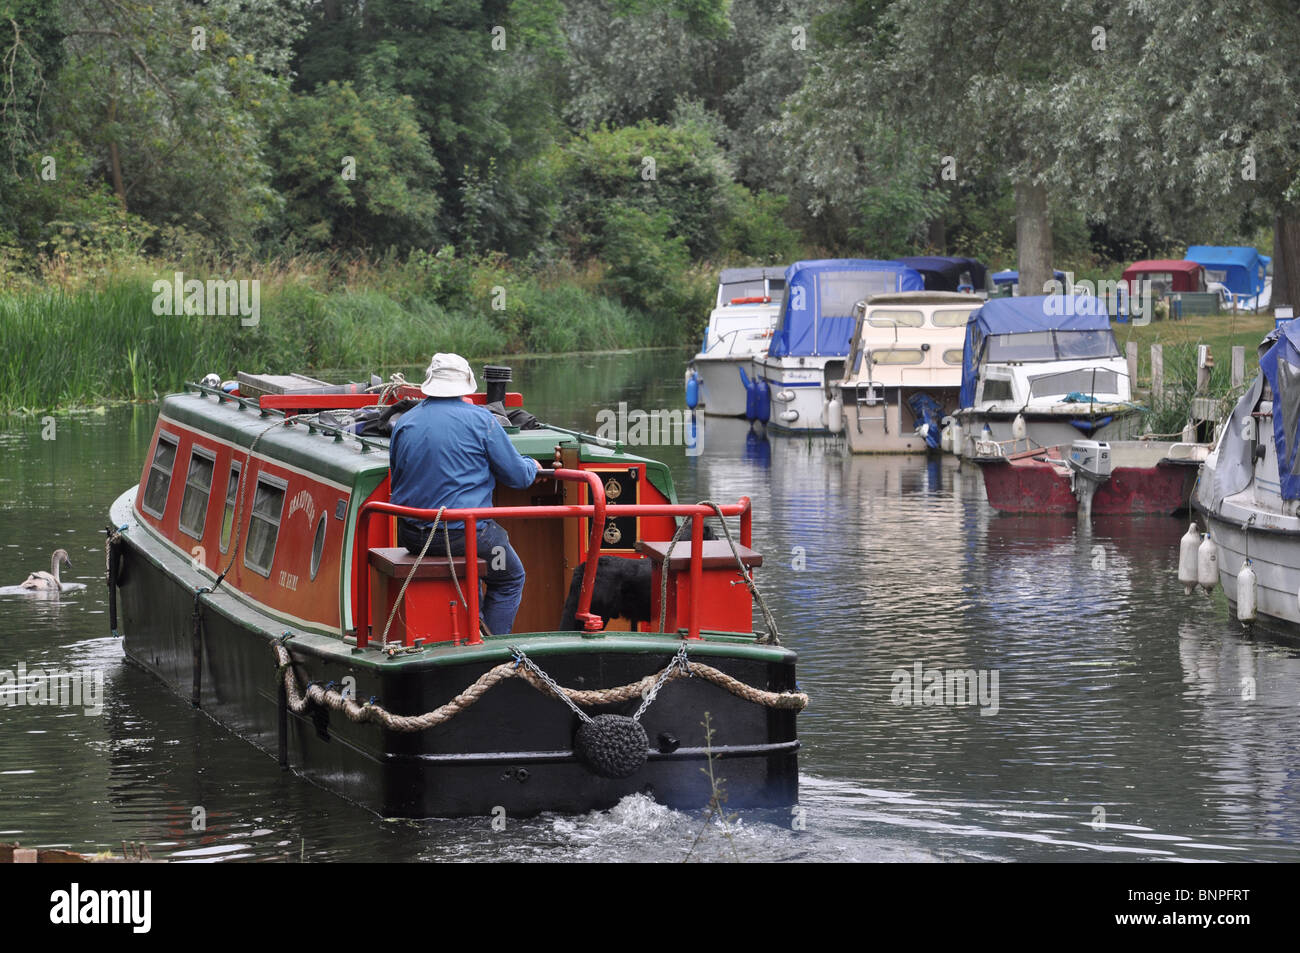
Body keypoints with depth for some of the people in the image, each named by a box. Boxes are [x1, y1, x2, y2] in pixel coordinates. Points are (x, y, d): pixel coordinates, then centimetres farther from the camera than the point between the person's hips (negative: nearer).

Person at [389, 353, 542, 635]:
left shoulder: (404, 422, 6)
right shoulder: (480, 419, -8)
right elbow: (518, 477, -4)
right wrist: (531, 465, 22)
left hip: (411, 537, 6)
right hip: (462, 533, -6)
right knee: (510, 579, 19)